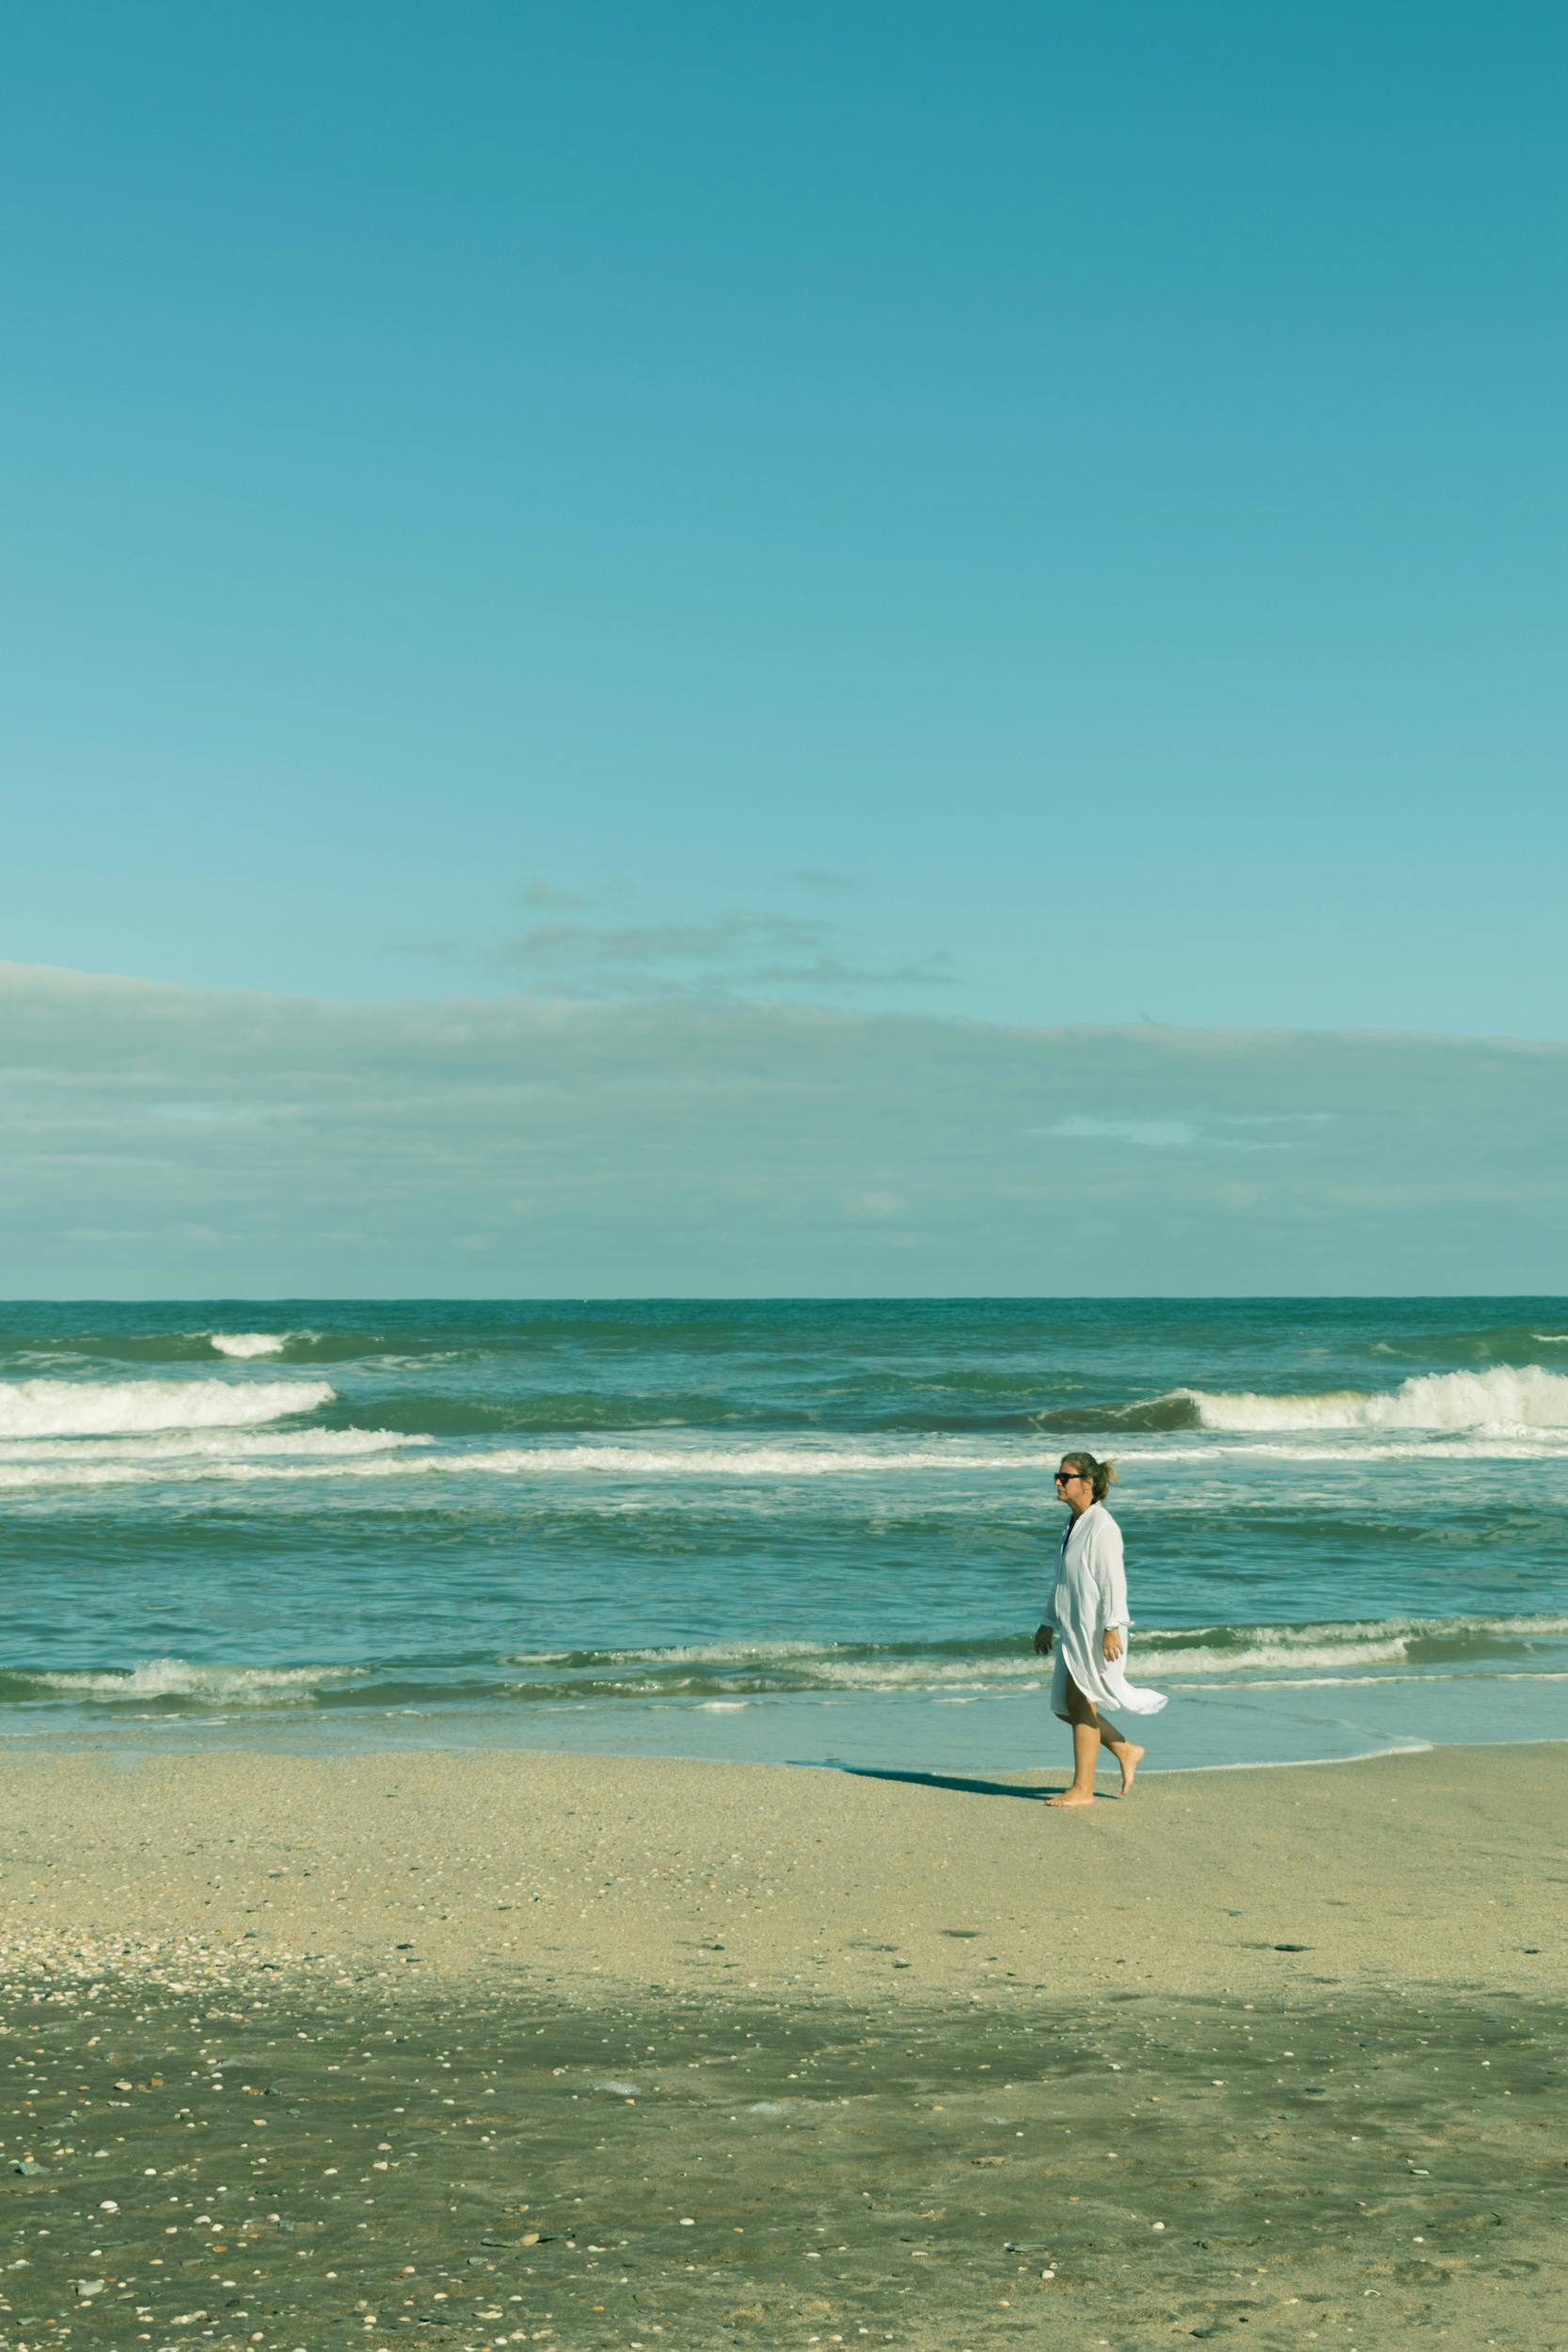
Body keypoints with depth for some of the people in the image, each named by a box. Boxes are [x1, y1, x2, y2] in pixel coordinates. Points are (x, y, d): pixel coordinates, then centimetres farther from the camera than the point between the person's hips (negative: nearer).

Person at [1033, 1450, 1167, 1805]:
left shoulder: (1102, 1527, -14)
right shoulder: (1073, 1524, 15)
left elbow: (1113, 1581, -19)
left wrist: (1112, 1628, -24)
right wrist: (1049, 1625, 22)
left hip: (1097, 1630, -10)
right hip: (1074, 1629, 10)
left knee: (1081, 1706, -5)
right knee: (1064, 1708, 11)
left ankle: (1082, 1789, 3)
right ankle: (1126, 1751, 24)